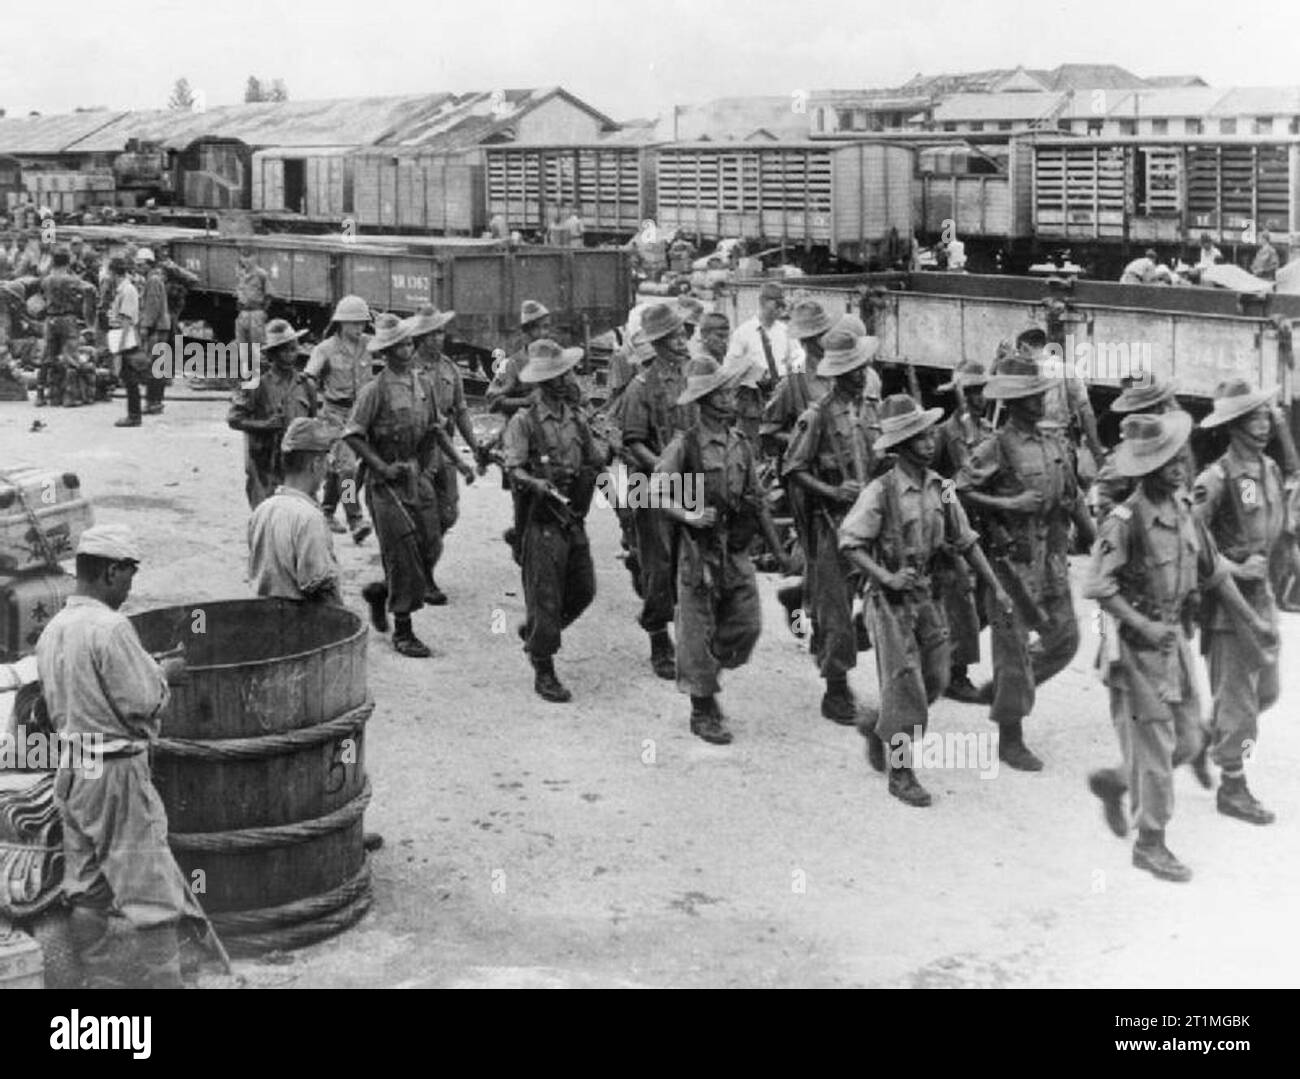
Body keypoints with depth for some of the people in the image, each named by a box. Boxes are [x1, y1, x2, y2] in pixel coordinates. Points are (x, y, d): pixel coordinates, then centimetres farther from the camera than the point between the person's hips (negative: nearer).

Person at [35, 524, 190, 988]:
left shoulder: (52, 630, 8)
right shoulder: (111, 628, -19)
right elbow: (142, 705, -19)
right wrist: (164, 674, 1)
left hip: (71, 770, 9)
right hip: (116, 773, -9)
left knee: (86, 895, 13)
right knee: (152, 896, -1)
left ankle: (103, 982, 20)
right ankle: (164, 981, 2)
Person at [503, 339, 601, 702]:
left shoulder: (577, 419, 11)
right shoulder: (524, 422, -7)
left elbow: (593, 461, 20)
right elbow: (514, 470, -13)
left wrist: (592, 470, -1)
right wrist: (538, 484, -30)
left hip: (574, 518, 6)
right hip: (541, 520, -6)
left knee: (583, 590, 10)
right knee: (545, 597, -3)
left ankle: (533, 632, 34)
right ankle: (544, 672, 8)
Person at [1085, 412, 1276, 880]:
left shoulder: (1183, 506, 3)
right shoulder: (1125, 521, -20)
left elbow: (1213, 569, 12)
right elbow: (1099, 587, -20)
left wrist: (1251, 618, 13)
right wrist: (1144, 626, -25)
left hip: (1177, 636, 7)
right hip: (1139, 645, -7)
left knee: (1187, 740, 13)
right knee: (1155, 746, -1)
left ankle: (1118, 784, 35)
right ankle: (1150, 844, 13)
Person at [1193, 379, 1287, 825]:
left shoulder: (1270, 469, 8)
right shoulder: (1218, 478, -17)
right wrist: (1235, 569, -20)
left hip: (1262, 594, 8)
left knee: (1266, 690, 17)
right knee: (1237, 696, -1)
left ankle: (1206, 738, 37)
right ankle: (1232, 787, 10)